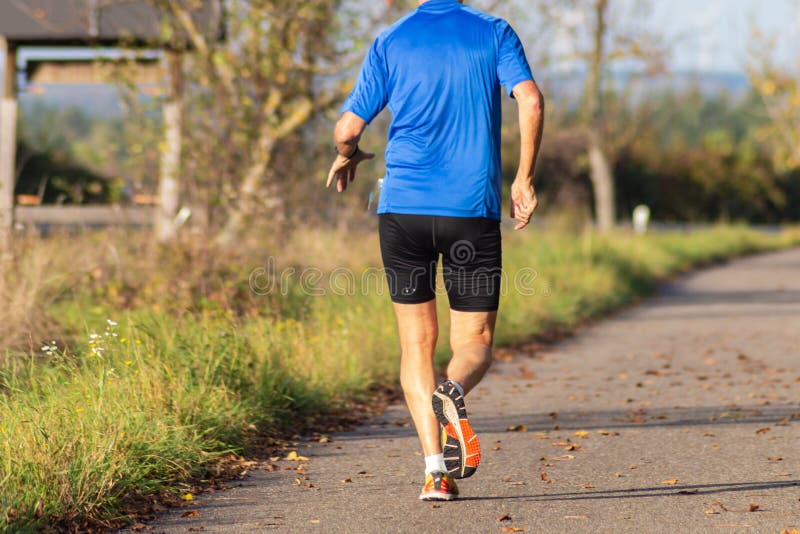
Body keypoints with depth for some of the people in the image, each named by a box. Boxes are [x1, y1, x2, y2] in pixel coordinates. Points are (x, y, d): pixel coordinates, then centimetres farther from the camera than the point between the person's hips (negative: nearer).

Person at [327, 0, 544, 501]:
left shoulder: (390, 42, 6)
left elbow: (349, 128, 3)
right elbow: (531, 100, -10)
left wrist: (347, 158, 25)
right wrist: (524, 179, 0)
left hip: (403, 208, 1)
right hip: (474, 210, -1)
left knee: (418, 341, 10)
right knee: (474, 342, 9)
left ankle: (436, 467, -4)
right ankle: (452, 391, -26)